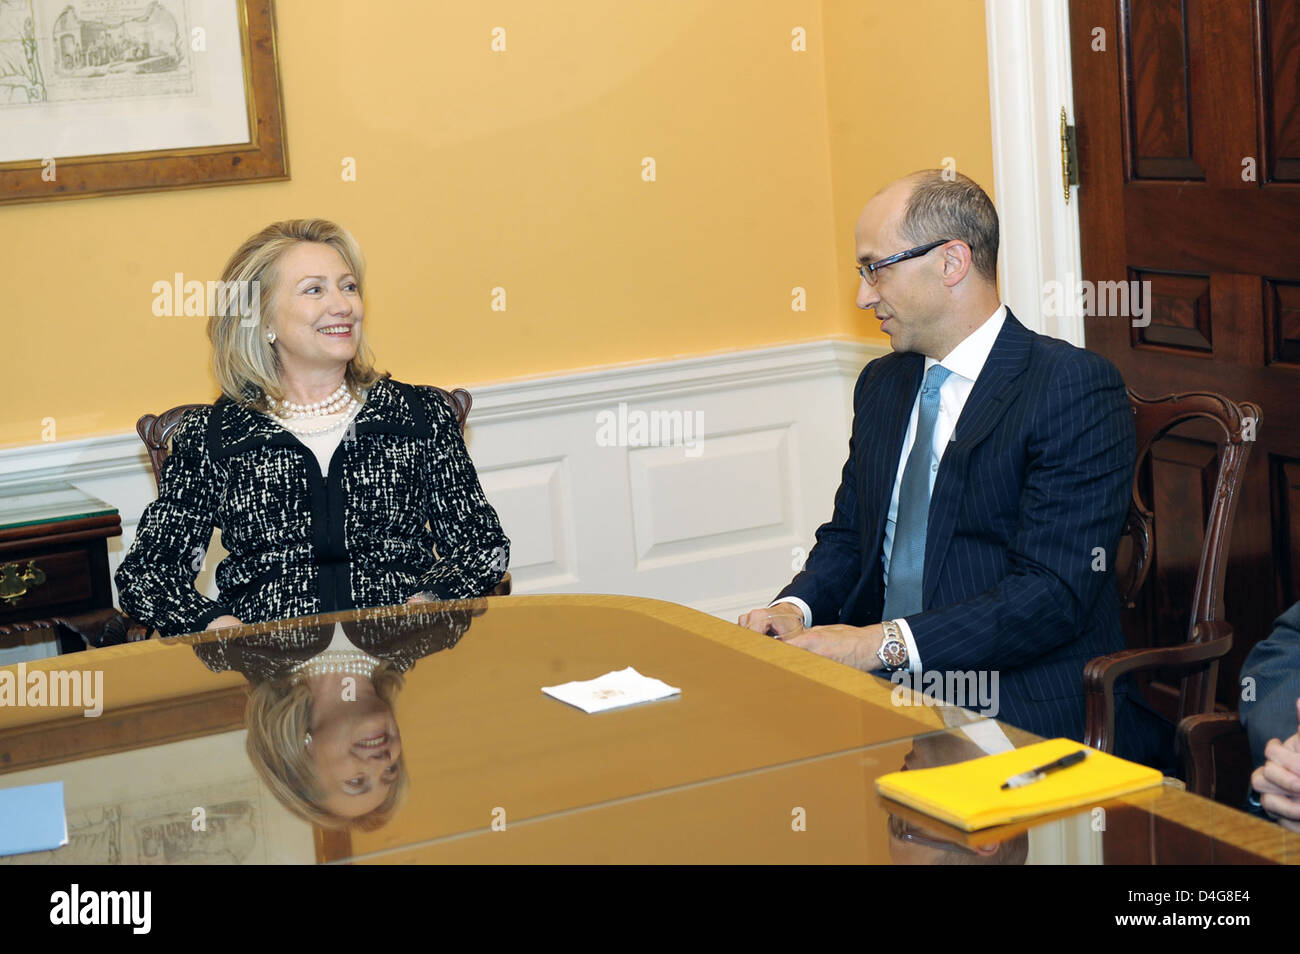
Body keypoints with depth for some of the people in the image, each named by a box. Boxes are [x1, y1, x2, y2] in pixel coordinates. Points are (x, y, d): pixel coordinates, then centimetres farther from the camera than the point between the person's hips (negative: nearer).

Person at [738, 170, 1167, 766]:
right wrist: (795, 609, -1)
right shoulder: (882, 385, 16)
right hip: (887, 695, 8)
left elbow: (1053, 591, -17)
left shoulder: (1078, 388, -9)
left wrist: (888, 642, -22)